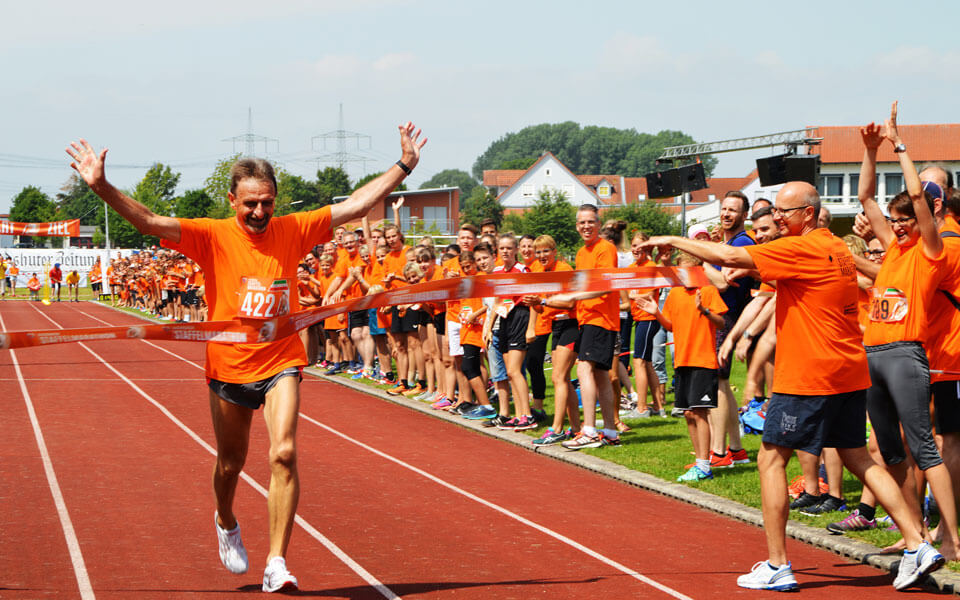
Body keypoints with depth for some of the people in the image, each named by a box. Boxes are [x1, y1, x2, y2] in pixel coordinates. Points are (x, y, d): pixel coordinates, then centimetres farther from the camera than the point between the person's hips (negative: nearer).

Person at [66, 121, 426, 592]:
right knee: (230, 464, 14)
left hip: (280, 363, 0)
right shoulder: (212, 236, -8)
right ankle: (226, 523, 48)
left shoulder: (292, 231, -2)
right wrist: (101, 186, -32)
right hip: (229, 366, 0)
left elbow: (356, 205, 1)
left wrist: (404, 166, -3)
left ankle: (276, 564, -13)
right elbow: (149, 222, -18)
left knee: (284, 454, -17)